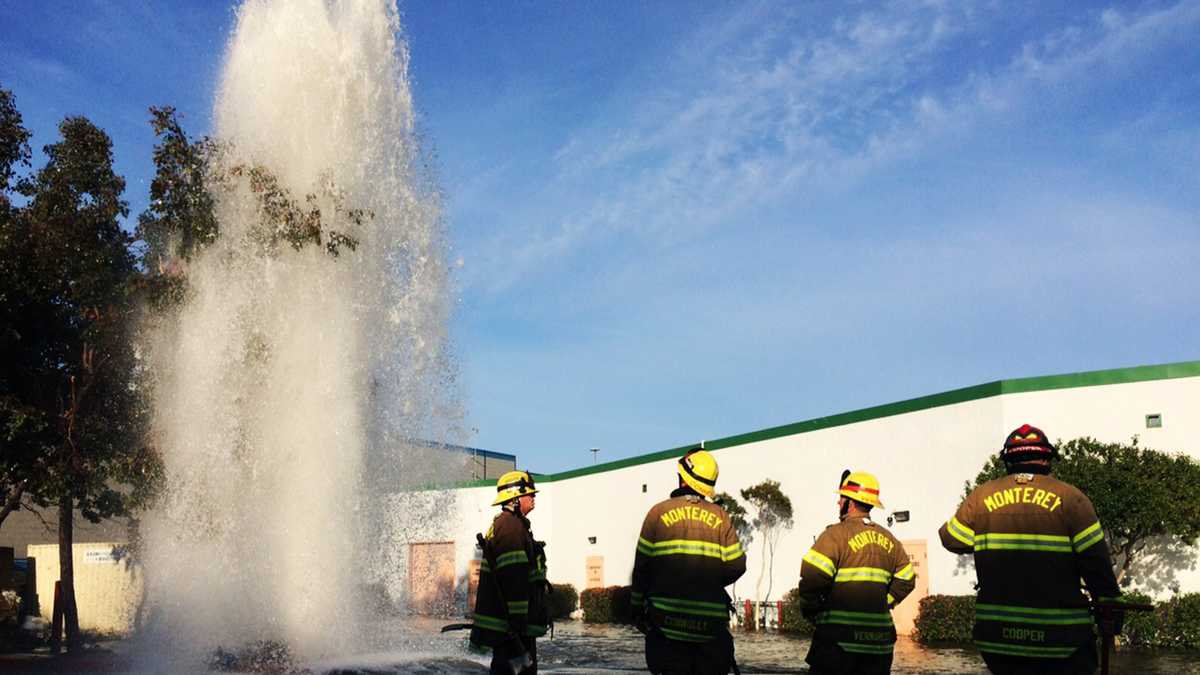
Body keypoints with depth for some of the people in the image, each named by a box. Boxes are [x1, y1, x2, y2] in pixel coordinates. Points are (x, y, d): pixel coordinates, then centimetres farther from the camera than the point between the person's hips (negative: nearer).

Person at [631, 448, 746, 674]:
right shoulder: (719, 516, 1)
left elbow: (642, 566, -1)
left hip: (668, 621, -1)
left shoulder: (659, 512, -1)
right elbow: (736, 565, -3)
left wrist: (637, 607, 9)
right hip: (711, 624, 1)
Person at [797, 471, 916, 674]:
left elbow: (812, 580, -16)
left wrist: (812, 613, -1)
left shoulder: (836, 534, -9)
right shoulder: (889, 539, 12)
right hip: (880, 641, 6)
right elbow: (906, 580, 18)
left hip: (839, 637, -6)